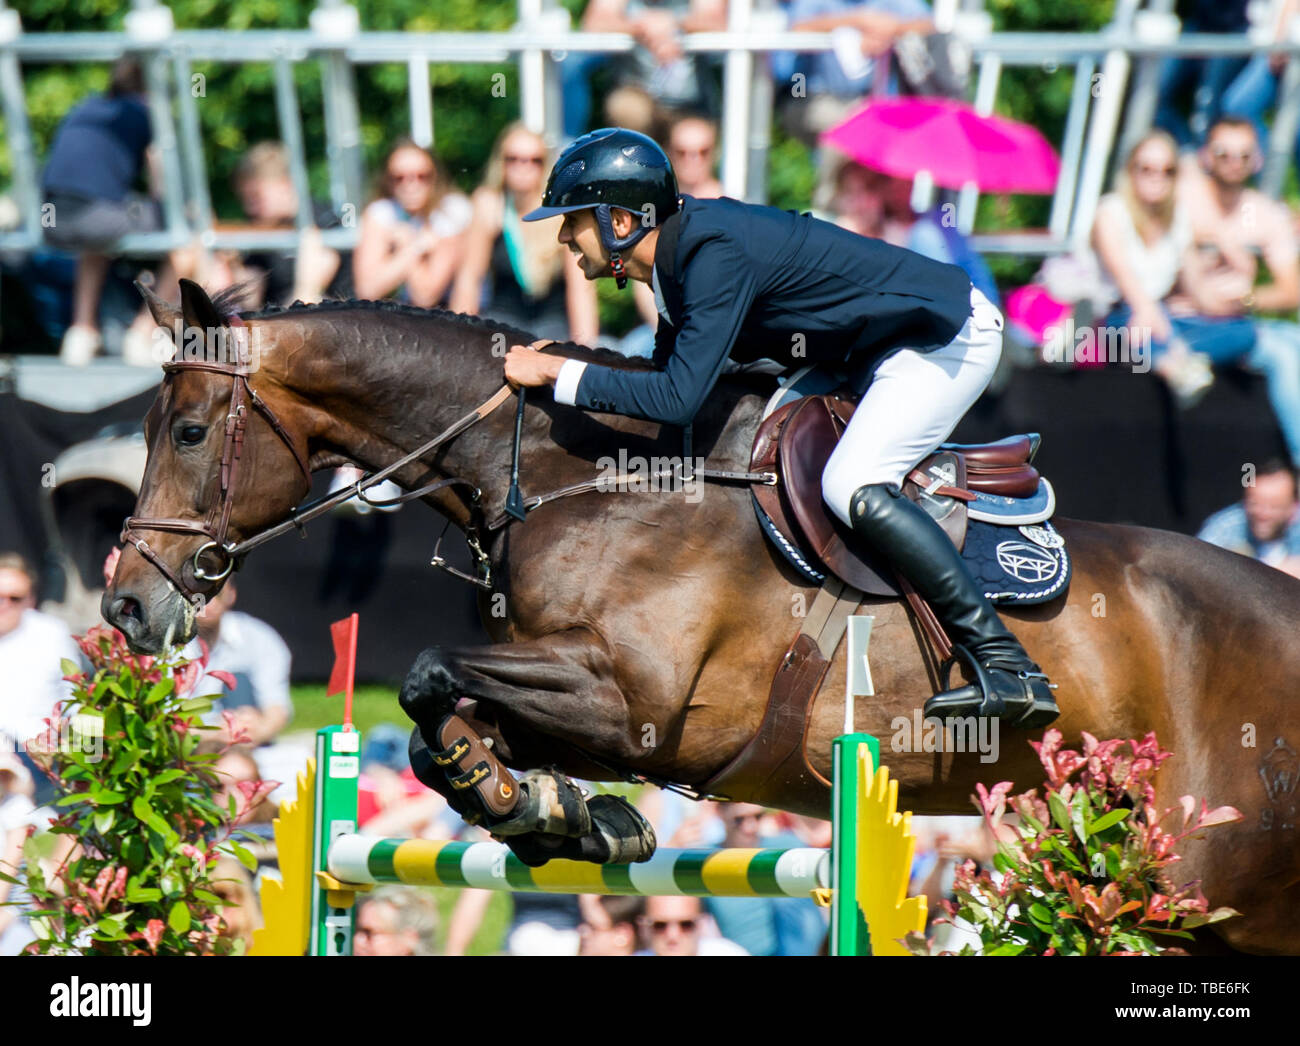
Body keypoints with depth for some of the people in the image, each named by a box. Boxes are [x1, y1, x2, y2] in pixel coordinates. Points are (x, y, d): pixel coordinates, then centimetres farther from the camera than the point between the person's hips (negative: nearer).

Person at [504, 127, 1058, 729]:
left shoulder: (716, 252, -27)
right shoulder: (681, 249, 3)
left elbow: (679, 398, -31)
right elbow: (669, 371, 14)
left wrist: (559, 375, -24)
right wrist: (570, 362, 1)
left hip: (949, 336, -11)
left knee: (851, 488, -24)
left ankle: (1010, 668, -24)